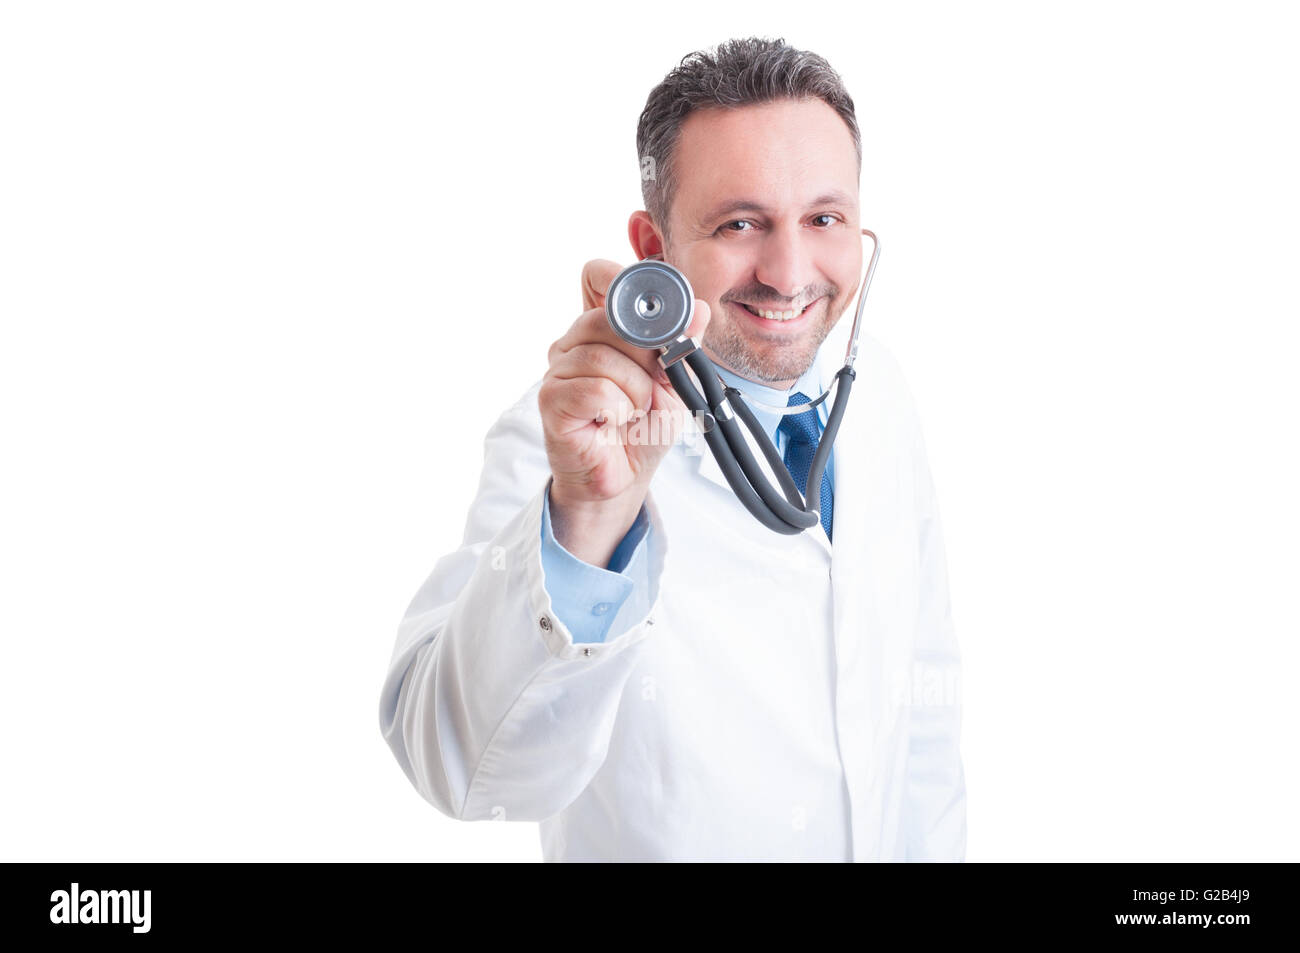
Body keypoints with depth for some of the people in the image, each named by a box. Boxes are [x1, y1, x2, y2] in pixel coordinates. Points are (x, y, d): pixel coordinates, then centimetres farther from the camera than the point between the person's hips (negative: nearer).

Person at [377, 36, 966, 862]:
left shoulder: (879, 387, -9)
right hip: (664, 845, -4)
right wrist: (585, 513, -53)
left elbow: (921, 676, 1)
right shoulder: (561, 437, -26)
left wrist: (934, 846, 2)